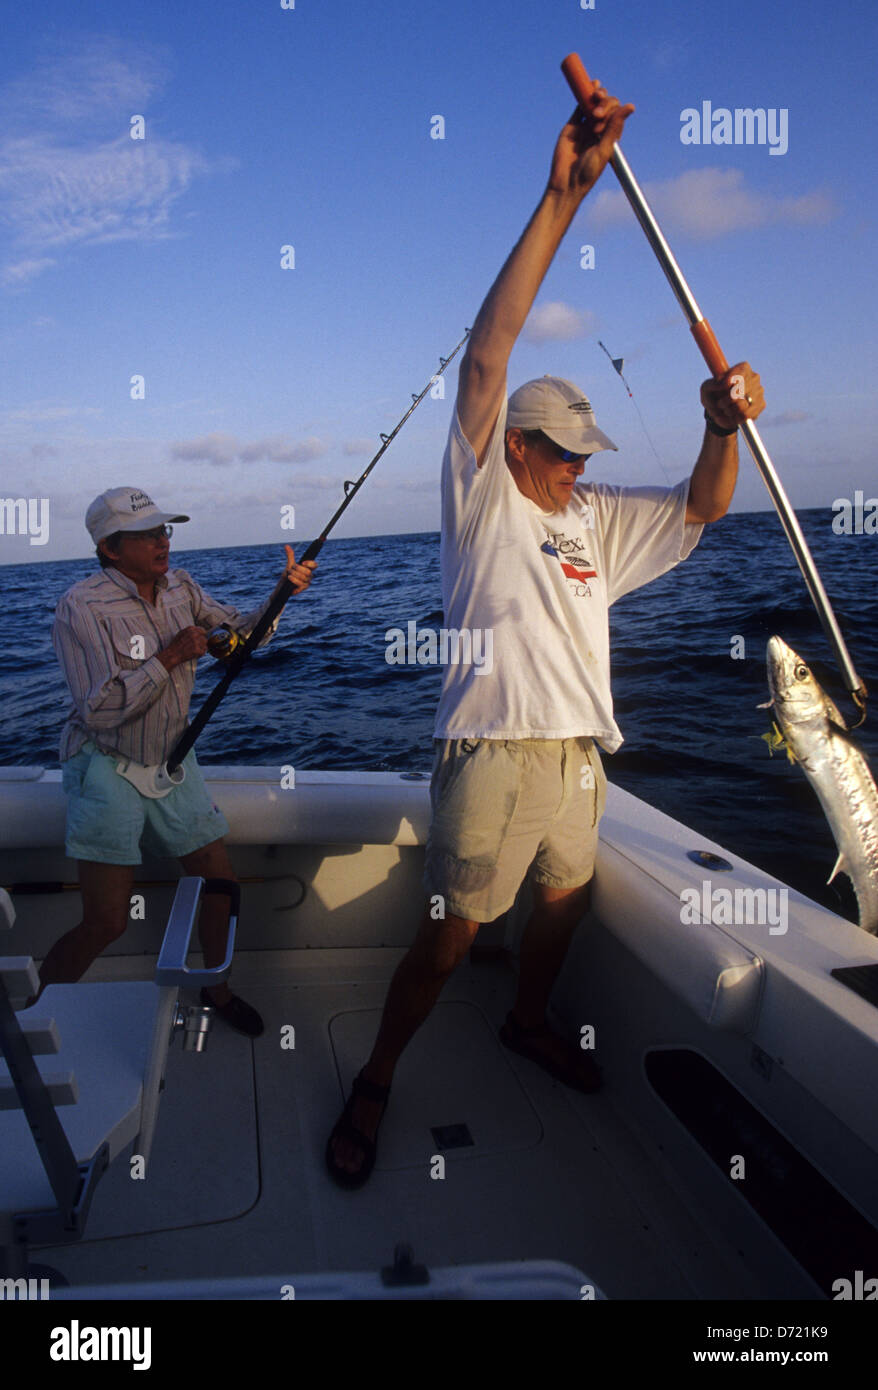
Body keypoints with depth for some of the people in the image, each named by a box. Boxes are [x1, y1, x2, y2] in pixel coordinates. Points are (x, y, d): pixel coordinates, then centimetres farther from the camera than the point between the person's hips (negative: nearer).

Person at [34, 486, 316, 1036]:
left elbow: (241, 631, 10)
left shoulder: (179, 588, 1)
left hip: (173, 763, 6)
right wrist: (169, 658, -26)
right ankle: (33, 1015, 18)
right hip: (109, 769, -6)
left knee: (220, 882, 8)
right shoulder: (82, 608, -18)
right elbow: (100, 710, -23)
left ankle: (216, 987, 34)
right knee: (107, 921, -7)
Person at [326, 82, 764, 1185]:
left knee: (562, 904, 20)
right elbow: (487, 352, -13)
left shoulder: (598, 520, 15)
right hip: (492, 751, -7)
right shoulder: (480, 494, -3)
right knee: (450, 935, -2)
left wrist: (722, 425, -12)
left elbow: (700, 508, 10)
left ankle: (529, 1024, 45)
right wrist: (561, 200, -18)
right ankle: (375, 1082, 18)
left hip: (577, 751, 7)